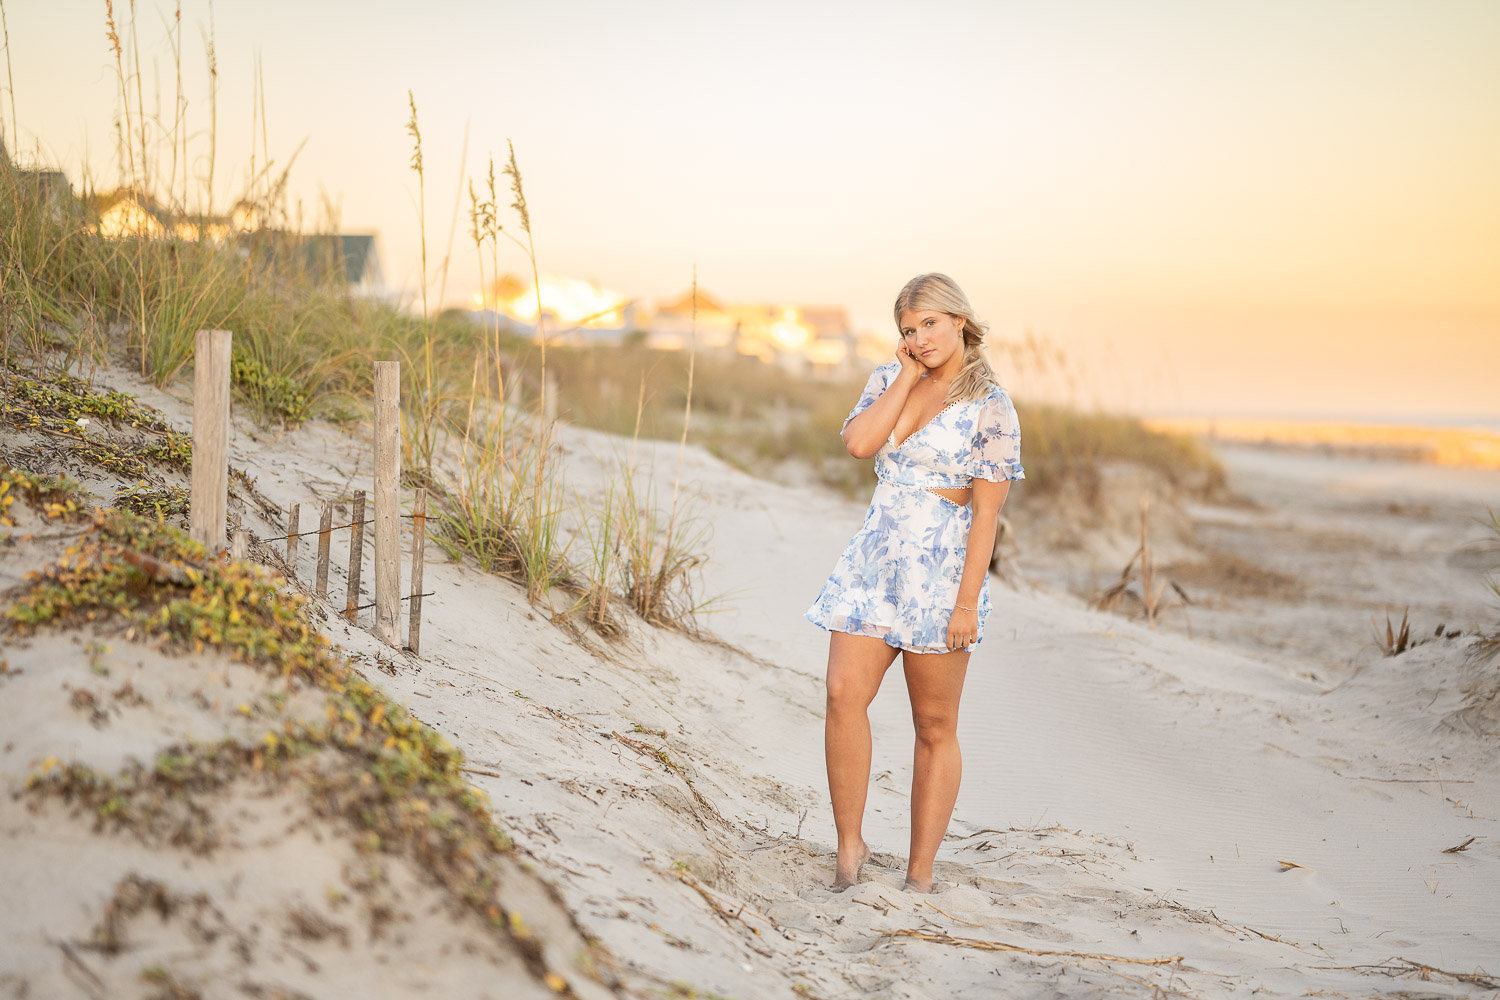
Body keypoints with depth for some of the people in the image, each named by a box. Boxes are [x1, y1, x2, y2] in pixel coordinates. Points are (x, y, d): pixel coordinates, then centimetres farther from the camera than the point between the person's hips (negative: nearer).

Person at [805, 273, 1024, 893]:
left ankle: (920, 874, 11)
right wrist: (909, 376, -5)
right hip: (874, 560, 4)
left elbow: (986, 513, -9)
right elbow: (858, 443, -9)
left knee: (935, 727, 4)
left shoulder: (989, 407, -5)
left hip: (941, 570, -4)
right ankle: (850, 846, 0)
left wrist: (968, 603, -14)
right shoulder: (889, 380, 10)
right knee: (843, 695, -12)